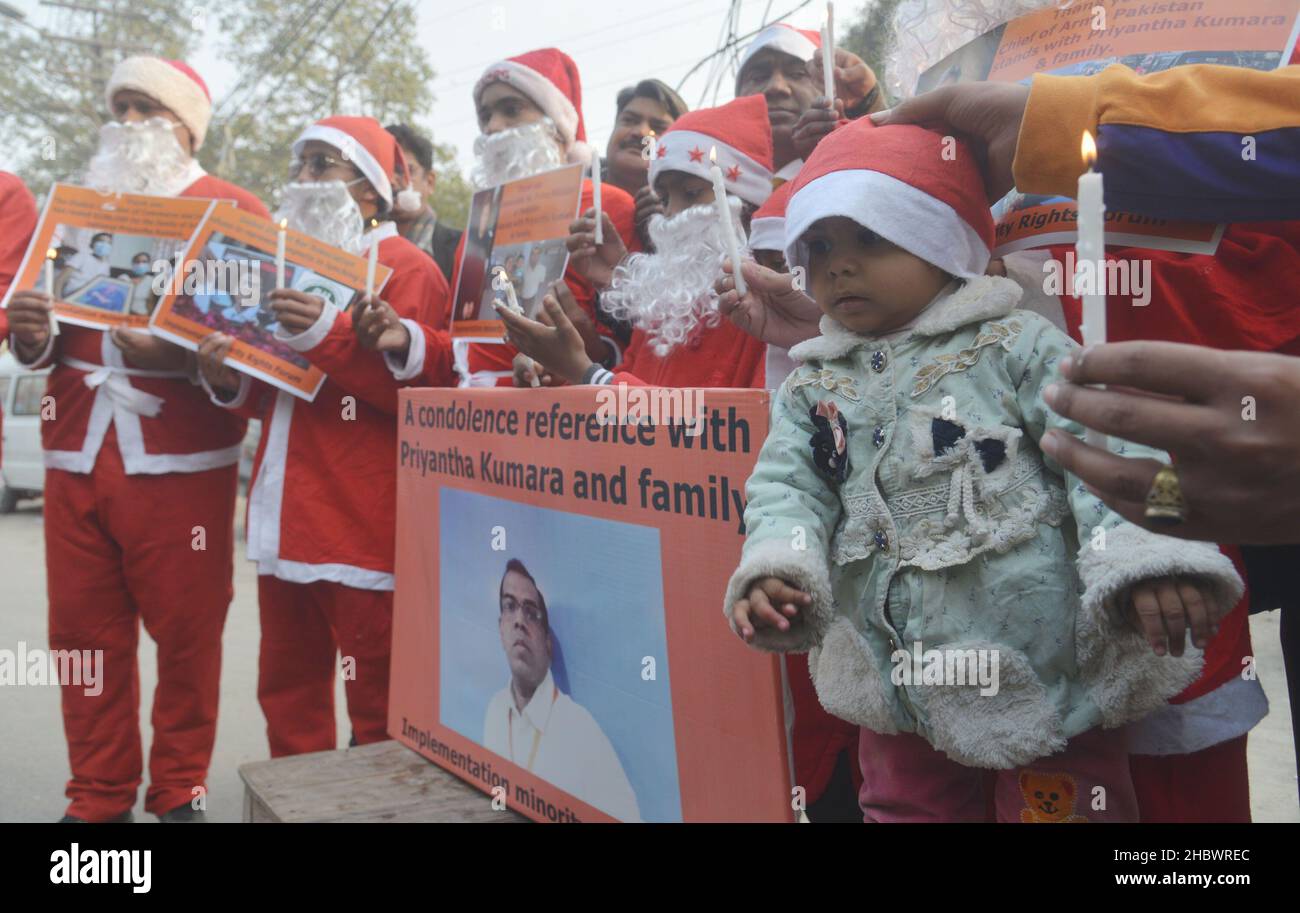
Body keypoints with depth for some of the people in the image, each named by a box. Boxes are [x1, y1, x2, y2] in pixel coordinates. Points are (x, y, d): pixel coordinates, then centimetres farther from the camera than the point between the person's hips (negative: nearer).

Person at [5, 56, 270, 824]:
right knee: (84, 634, 6)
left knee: (186, 634, 1)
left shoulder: (235, 211, 2)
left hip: (181, 465, -4)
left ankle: (180, 792, 18)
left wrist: (180, 355, -24)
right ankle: (98, 798, 20)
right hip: (75, 459, 5)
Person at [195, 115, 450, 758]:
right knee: (286, 686, 15)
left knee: (375, 701, -1)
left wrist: (327, 334, -25)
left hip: (363, 519, -8)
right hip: (285, 513, 8)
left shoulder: (407, 268, -3)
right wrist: (231, 383, 6)